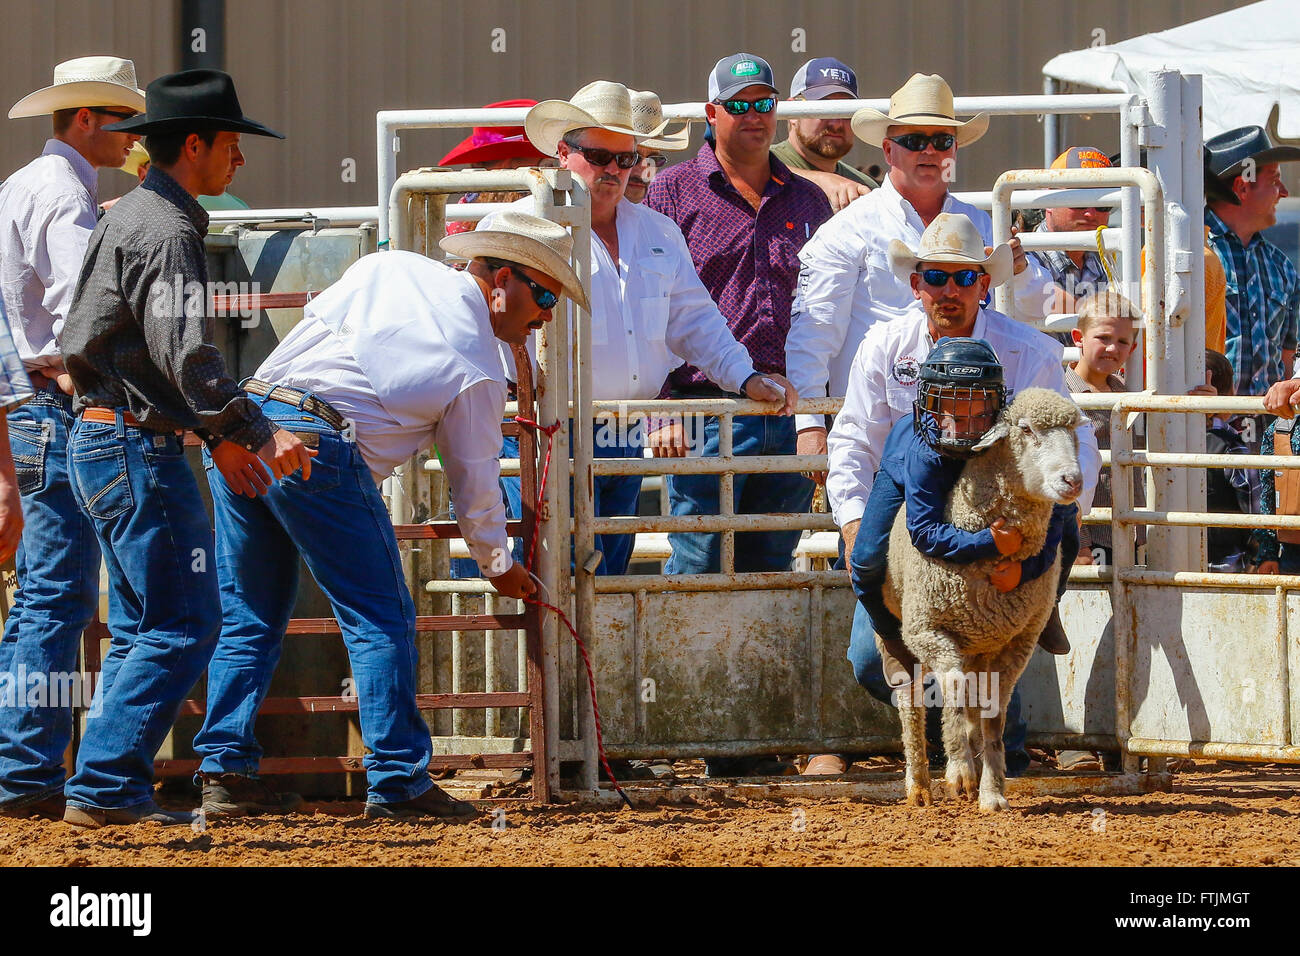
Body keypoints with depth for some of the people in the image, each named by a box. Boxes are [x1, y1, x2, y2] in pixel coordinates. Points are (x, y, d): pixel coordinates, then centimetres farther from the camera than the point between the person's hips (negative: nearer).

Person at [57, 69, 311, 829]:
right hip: (137, 447, -11)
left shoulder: (133, 218, 18)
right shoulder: (166, 231, -15)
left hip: (104, 442, 11)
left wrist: (218, 436, 22)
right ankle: (104, 787, -13)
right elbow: (185, 355, -23)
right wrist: (258, 433, -19)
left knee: (143, 628, 13)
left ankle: (119, 793, 12)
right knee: (185, 626, -9)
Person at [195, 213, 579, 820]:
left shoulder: (389, 267, 13)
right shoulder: (477, 369, 3)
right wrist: (498, 566, 27)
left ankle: (225, 773, 15)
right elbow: (475, 482, 11)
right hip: (318, 451, -6)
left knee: (248, 617, 17)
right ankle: (397, 783, 3)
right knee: (382, 621, 5)